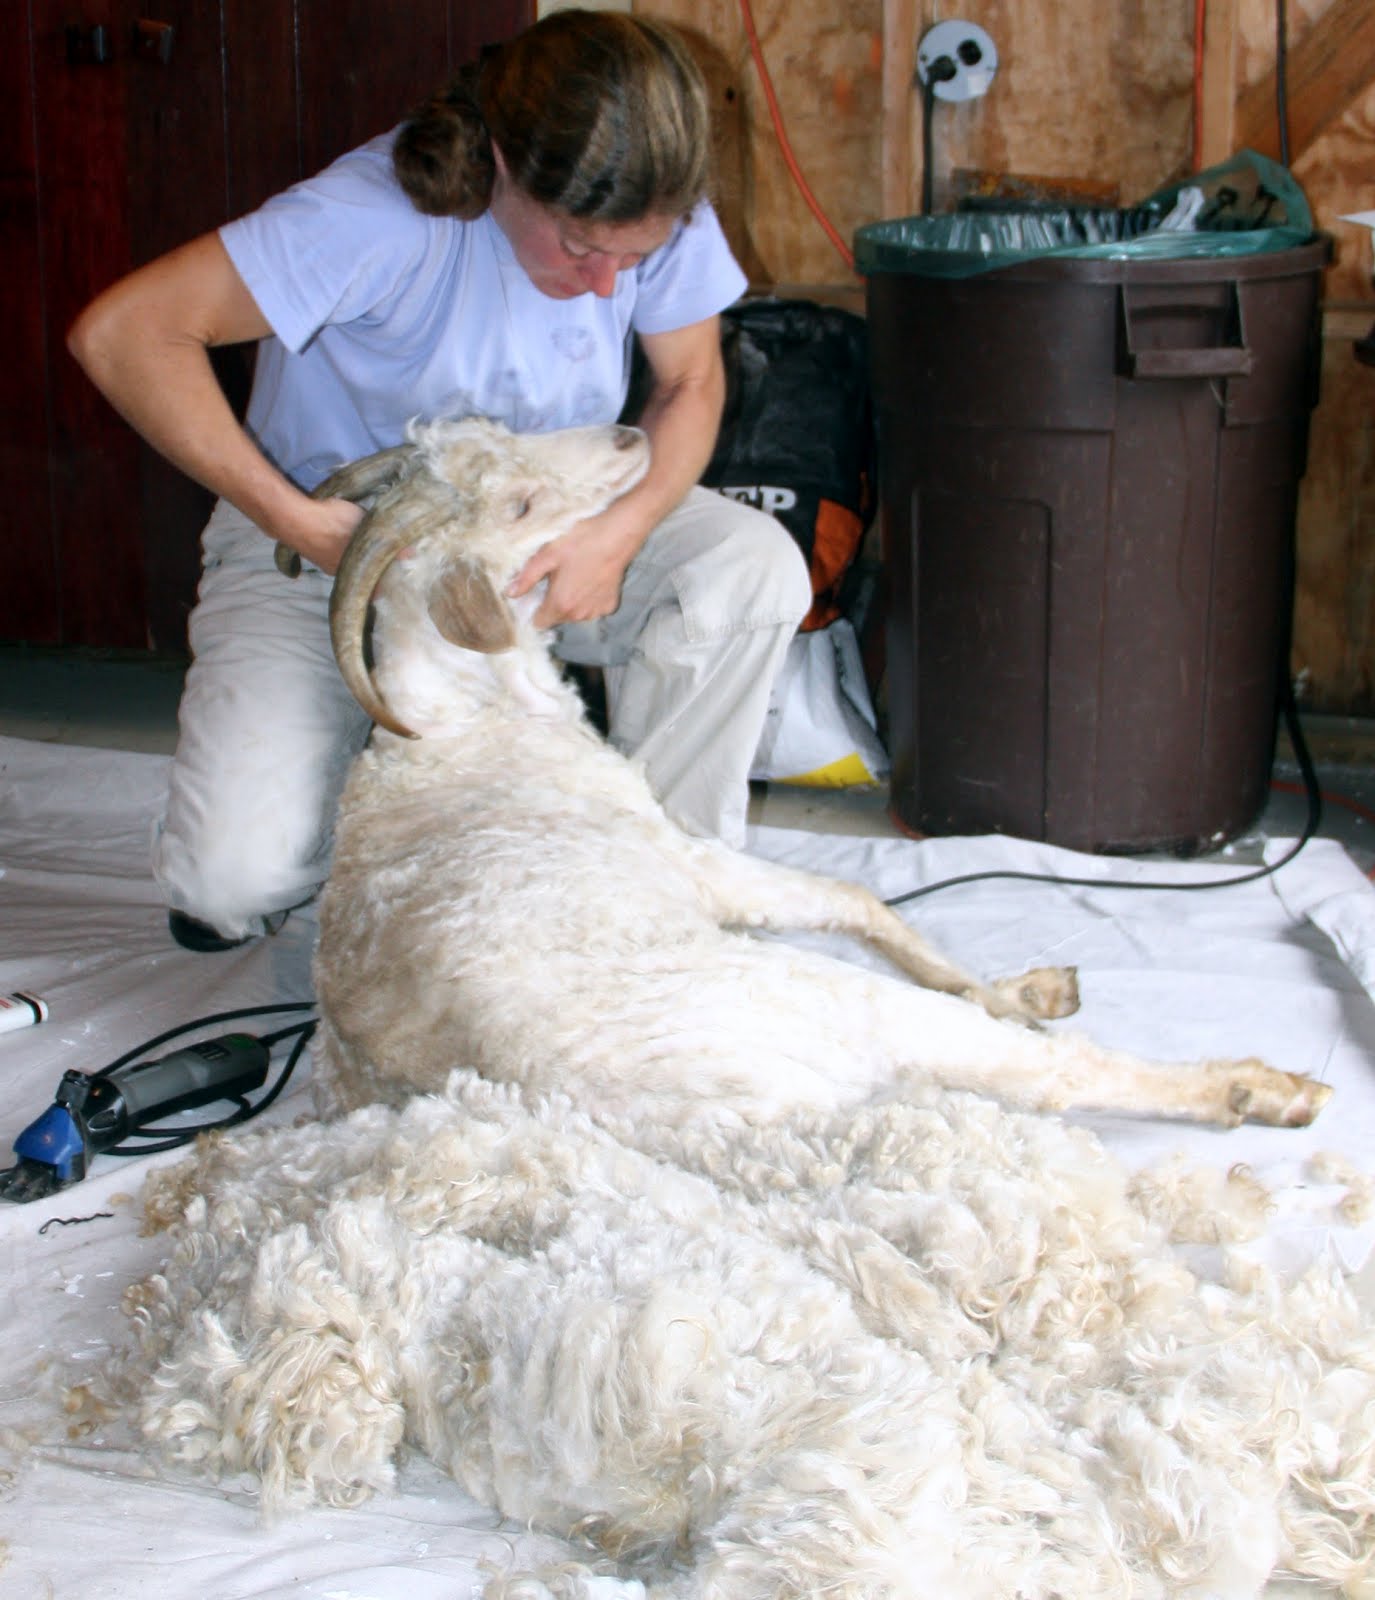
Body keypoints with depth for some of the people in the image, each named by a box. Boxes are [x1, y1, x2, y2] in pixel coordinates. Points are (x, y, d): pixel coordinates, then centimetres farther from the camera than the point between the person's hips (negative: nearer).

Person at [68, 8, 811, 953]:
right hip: (332, 539, -3)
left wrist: (624, 530, -23)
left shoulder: (660, 217, -19)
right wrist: (293, 518, -32)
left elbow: (691, 383, -2)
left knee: (754, 567, -25)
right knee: (241, 876, -22)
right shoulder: (383, 221, -33)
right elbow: (122, 334, -32)